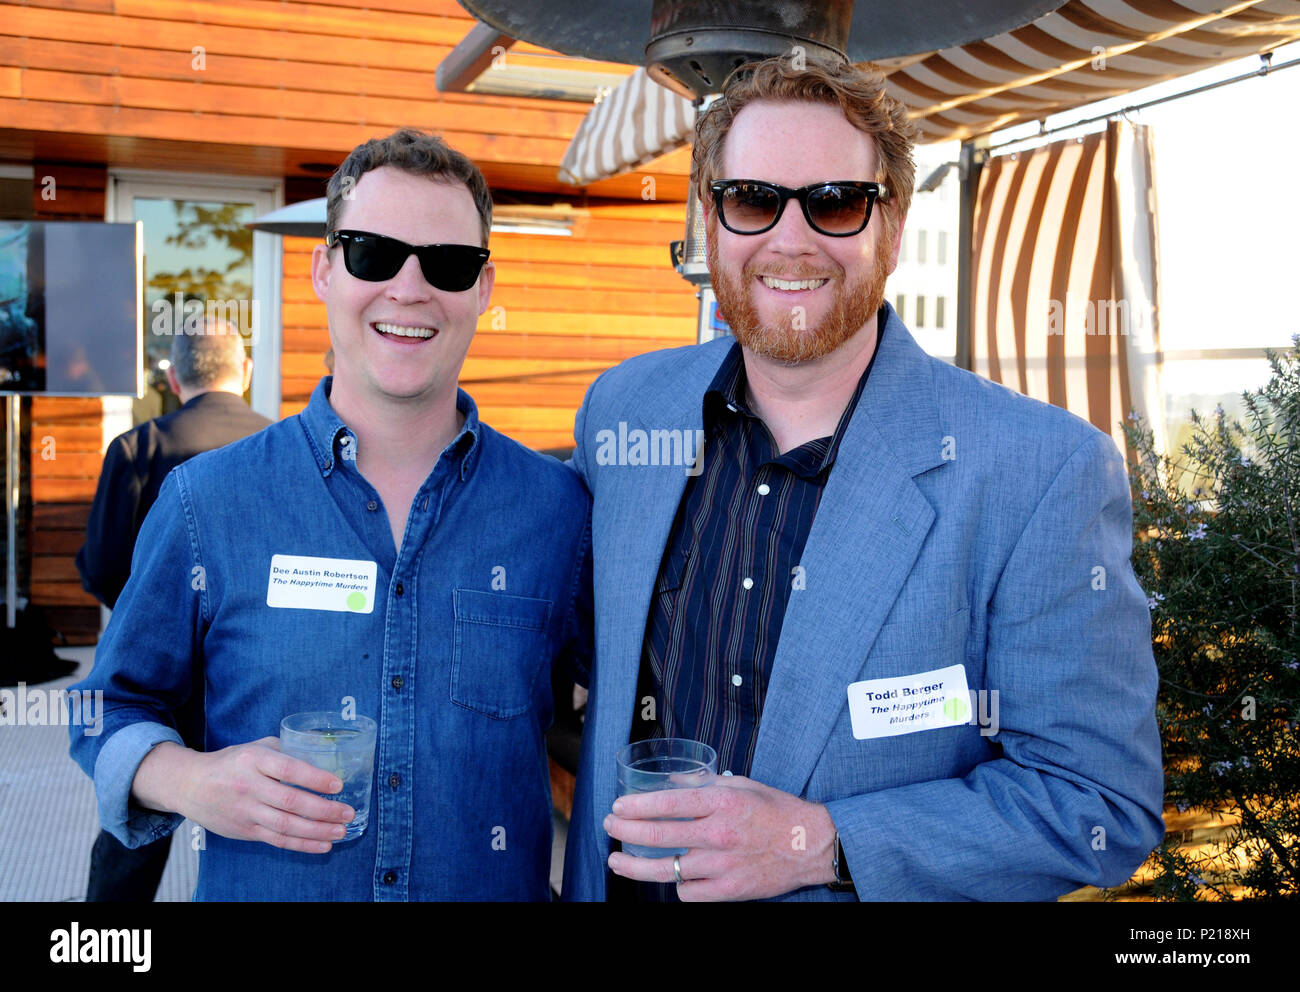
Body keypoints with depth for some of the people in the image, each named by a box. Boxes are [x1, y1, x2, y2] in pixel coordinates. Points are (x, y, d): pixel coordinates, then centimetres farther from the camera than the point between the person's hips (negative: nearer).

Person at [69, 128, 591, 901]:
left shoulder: (560, 509, -7)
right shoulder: (207, 501, -8)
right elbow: (115, 707, 2)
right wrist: (188, 780, -17)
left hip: (500, 885, 1)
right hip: (259, 889, 0)